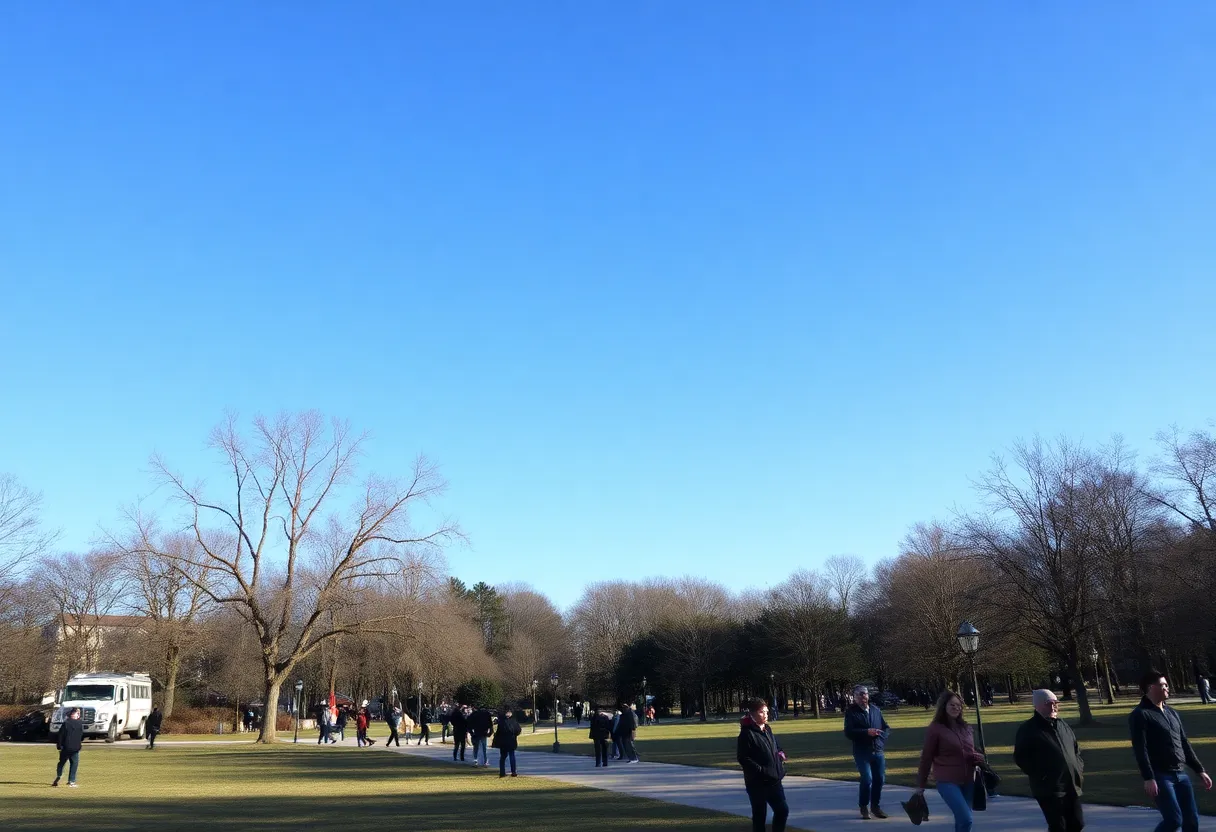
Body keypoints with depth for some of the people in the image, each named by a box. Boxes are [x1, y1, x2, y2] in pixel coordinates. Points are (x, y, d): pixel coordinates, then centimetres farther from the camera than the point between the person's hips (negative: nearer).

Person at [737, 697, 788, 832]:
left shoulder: (767, 729, 10)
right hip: (757, 782, -7)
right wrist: (760, 770, -23)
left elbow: (777, 746, 26)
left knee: (782, 810, 12)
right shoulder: (747, 733, -16)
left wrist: (781, 753, 5)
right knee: (759, 815, 3)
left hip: (774, 779, 7)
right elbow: (743, 758, -20)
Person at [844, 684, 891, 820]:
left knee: (879, 779, 4)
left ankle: (875, 806, 23)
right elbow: (848, 732, -12)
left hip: (878, 751, 4)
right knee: (867, 779, -12)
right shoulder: (851, 712, -3)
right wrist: (867, 732, -21)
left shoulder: (876, 710, 11)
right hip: (862, 752, -4)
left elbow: (887, 728, 14)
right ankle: (864, 807, 8)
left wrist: (881, 736, -7)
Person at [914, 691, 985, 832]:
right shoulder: (935, 728, -9)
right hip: (947, 782, -6)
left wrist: (978, 757, -3)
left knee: (961, 820, 12)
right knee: (965, 819, -17)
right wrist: (921, 784, -1)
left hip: (968, 781, 6)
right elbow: (926, 757, -4)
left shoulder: (965, 727, 8)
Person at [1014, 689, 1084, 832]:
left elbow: (1076, 749, 27)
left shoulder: (1062, 725, 14)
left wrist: (1079, 766, 11)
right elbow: (1020, 757, -11)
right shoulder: (1028, 729, -9)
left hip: (1072, 785, 7)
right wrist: (1040, 774, -14)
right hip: (1049, 788, -7)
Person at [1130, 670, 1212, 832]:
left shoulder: (1172, 713, 16)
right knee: (1174, 819, -12)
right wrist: (1148, 778, -22)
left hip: (1180, 774, 8)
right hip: (1160, 776, -7)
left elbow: (1184, 744, 21)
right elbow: (1140, 750, -15)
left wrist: (1200, 770, 17)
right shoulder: (1140, 715, -9)